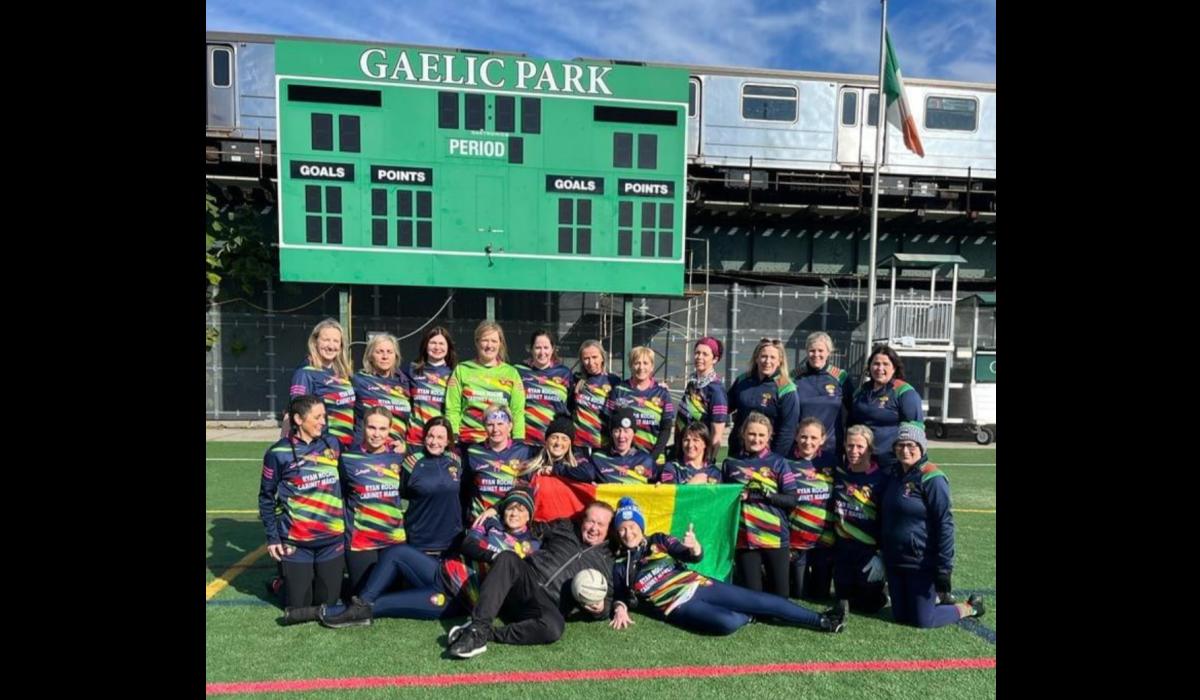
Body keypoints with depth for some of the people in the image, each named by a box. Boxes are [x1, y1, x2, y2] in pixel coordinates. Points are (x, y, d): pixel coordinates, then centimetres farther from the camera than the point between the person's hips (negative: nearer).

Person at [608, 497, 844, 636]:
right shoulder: (619, 566, 4)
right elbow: (619, 595, 12)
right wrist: (620, 608, -12)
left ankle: (821, 621, 6)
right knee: (727, 623, -29)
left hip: (698, 586, 3)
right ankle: (748, 616, 4)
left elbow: (696, 557, -2)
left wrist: (693, 546, -25)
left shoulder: (659, 540, 7)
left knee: (762, 601, -6)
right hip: (678, 607, -3)